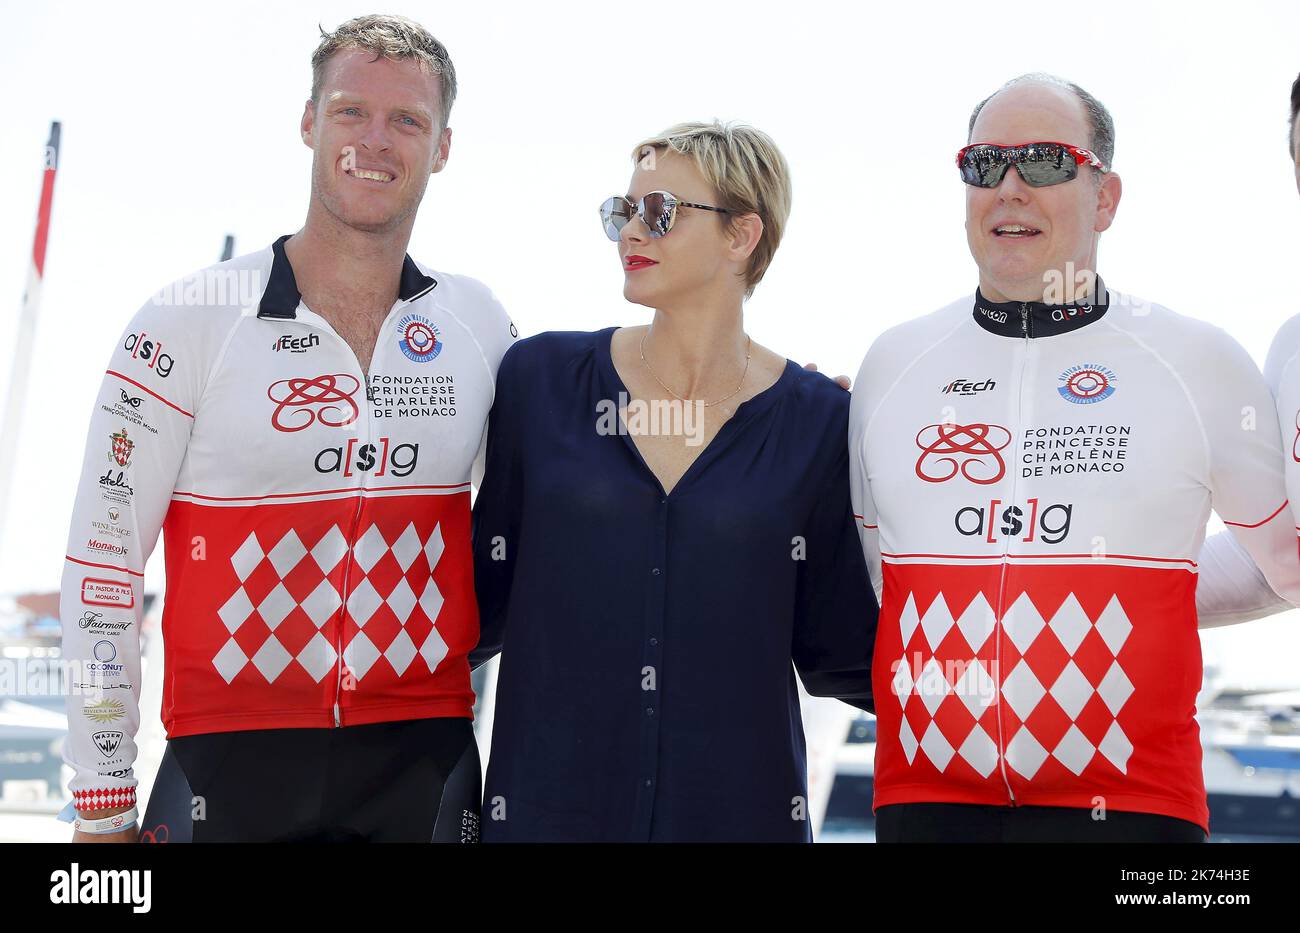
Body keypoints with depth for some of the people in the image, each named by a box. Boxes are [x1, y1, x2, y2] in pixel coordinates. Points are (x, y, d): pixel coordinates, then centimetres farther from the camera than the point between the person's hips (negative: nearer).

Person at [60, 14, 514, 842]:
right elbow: (103, 558, -3)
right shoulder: (192, 319, -4)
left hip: (425, 758, 3)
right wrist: (103, 801, -4)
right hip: (228, 766, -2)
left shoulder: (482, 324, 5)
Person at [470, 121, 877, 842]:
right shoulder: (540, 378, 0)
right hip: (547, 802, 1)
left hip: (738, 804, 0)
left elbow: (834, 651, 5)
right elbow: (487, 593, 7)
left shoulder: (815, 418, -2)